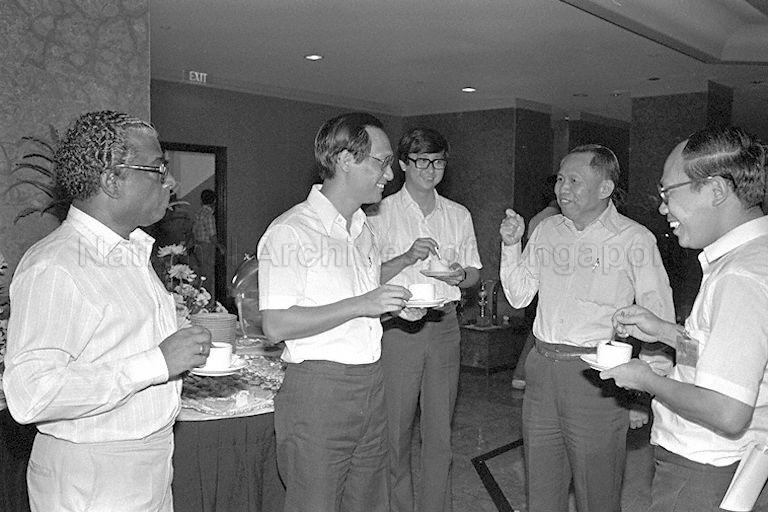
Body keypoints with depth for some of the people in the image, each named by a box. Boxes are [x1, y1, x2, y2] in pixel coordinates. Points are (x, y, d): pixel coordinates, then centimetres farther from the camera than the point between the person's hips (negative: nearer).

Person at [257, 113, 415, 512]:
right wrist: (360, 305, -22)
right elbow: (276, 325, -20)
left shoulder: (363, 230, 15)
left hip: (371, 385, 8)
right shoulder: (291, 231, -13)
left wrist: (393, 307, 6)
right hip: (318, 388, -8)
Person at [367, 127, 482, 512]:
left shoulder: (459, 216, 12)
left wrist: (460, 274, -6)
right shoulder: (381, 213, 0)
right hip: (398, 326, -3)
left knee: (440, 429, 8)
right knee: (395, 427, 2)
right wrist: (407, 257, -18)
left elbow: (474, 273, 16)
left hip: (444, 325, 3)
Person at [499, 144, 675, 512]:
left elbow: (658, 322, -4)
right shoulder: (546, 231, 9)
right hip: (542, 368, 5)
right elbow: (519, 296, 12)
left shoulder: (635, 239, -6)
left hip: (596, 374, -4)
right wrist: (511, 246, -1)